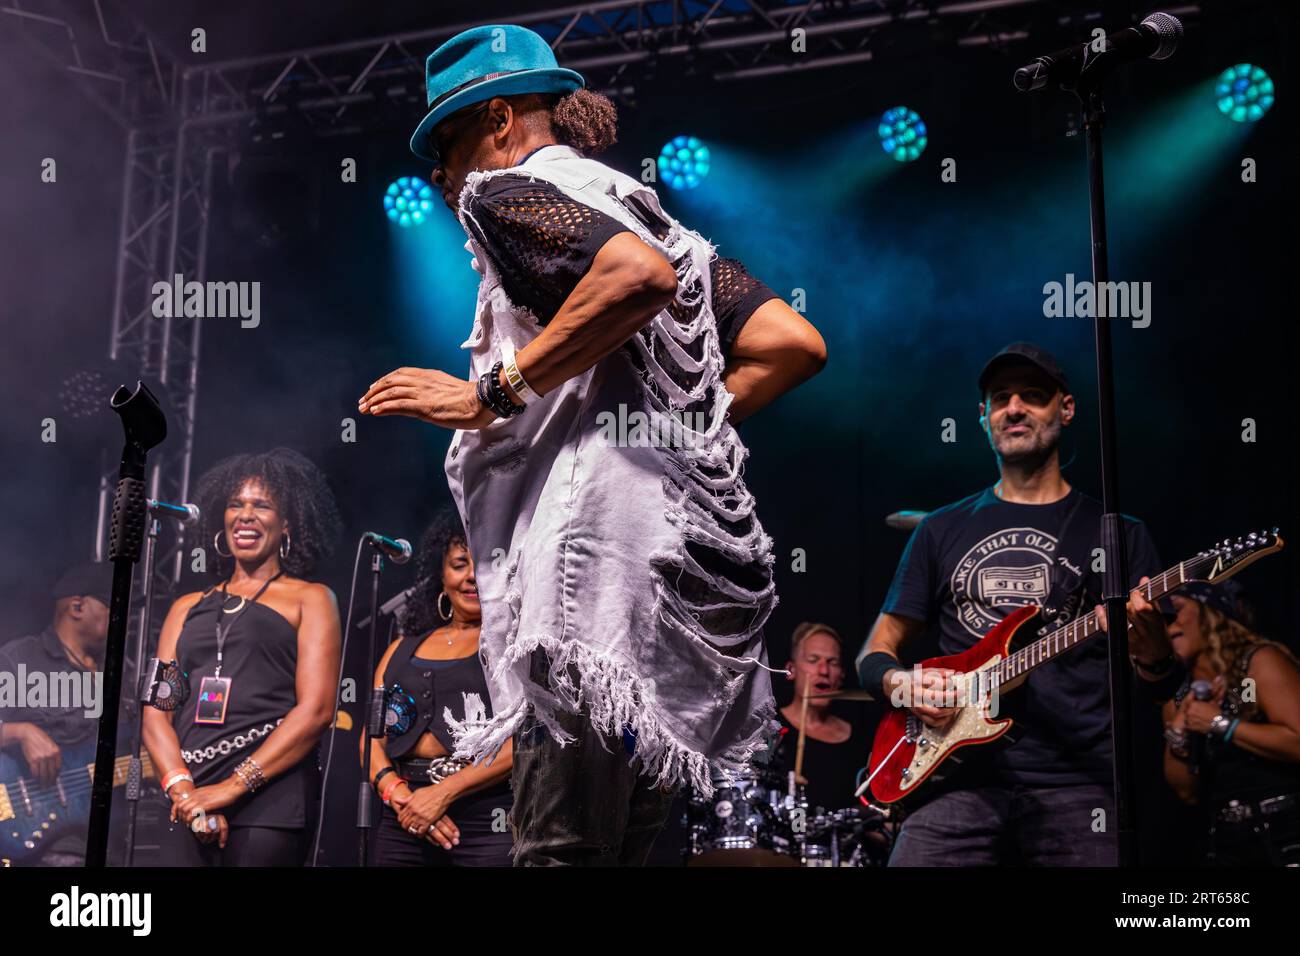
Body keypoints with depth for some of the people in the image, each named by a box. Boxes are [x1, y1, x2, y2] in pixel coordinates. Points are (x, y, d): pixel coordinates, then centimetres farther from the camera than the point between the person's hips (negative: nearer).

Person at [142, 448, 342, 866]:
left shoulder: (310, 598, 8)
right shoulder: (188, 608, 19)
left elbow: (316, 709, -4)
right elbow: (156, 710, 9)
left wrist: (232, 787, -12)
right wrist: (183, 789, -9)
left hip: (269, 802, -3)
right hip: (190, 804, 4)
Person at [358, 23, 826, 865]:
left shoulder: (506, 190, 4)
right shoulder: (644, 211, 28)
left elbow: (639, 275, -19)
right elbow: (794, 343, 17)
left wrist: (491, 392, -12)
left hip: (604, 535, -9)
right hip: (697, 560, 9)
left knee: (560, 843, -11)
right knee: (626, 842, 12)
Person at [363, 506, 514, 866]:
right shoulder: (404, 647, 16)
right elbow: (371, 737, 10)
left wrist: (443, 794, -15)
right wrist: (395, 791, -9)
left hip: (490, 822, -4)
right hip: (403, 824, 4)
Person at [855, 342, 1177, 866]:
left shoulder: (1118, 533, 11)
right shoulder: (942, 530, 15)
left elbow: (1159, 681, 9)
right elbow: (875, 652, 18)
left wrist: (1154, 657, -15)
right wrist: (898, 681, -5)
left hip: (1075, 782, -1)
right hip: (962, 776, 1)